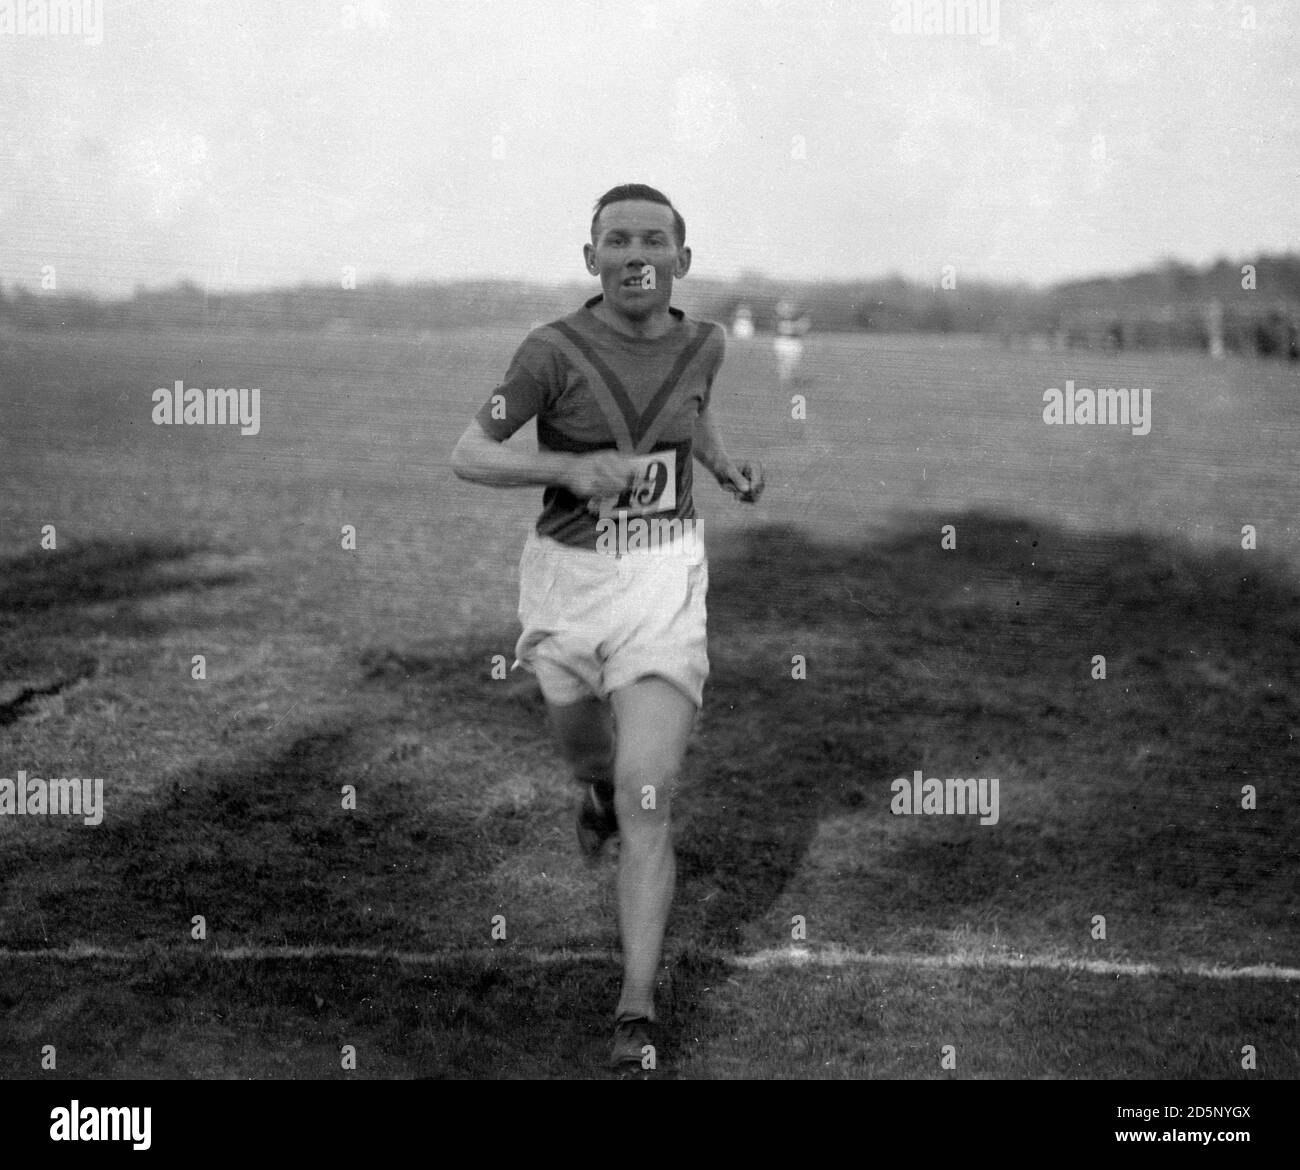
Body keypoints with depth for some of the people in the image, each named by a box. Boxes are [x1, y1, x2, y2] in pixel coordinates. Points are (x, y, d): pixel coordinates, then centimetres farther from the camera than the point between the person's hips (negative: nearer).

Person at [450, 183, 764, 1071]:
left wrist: (728, 466, 6)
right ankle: (600, 789, 64)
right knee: (585, 747, 24)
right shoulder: (556, 351, -12)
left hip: (665, 581, 0)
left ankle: (638, 1013, -9)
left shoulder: (702, 342, 0)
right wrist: (571, 468, -27)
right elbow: (469, 456, -13)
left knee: (647, 801, -11)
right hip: (568, 575, 0)